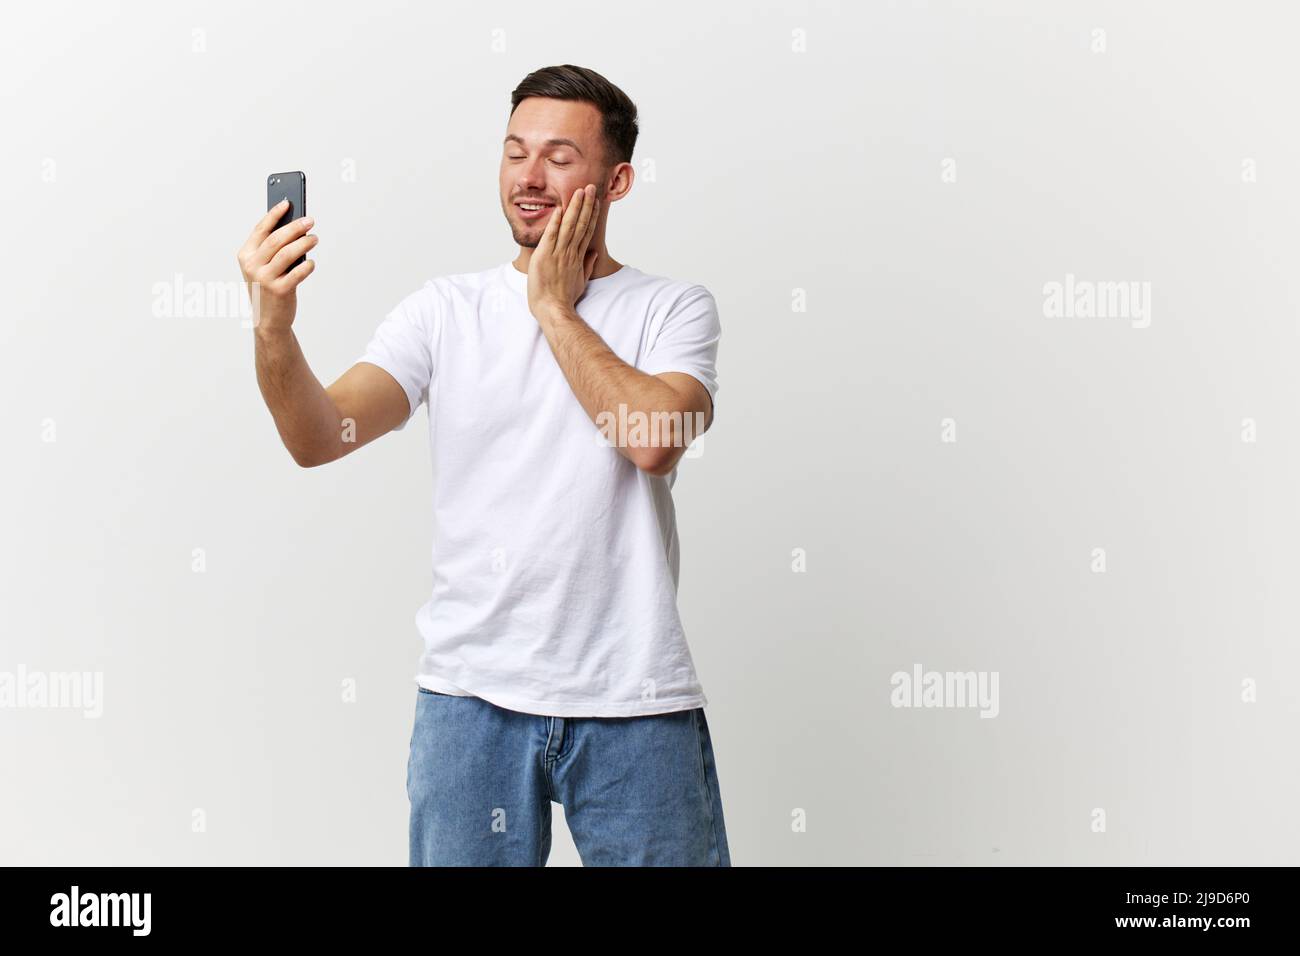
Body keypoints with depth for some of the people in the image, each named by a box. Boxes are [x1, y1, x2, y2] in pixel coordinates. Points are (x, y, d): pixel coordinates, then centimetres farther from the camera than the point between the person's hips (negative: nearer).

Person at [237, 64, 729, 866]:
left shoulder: (674, 309, 2)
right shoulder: (447, 309, 5)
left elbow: (655, 438, -18)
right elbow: (320, 437, -8)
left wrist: (554, 306, -7)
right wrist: (274, 329, -27)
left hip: (636, 706, -1)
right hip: (474, 693, 1)